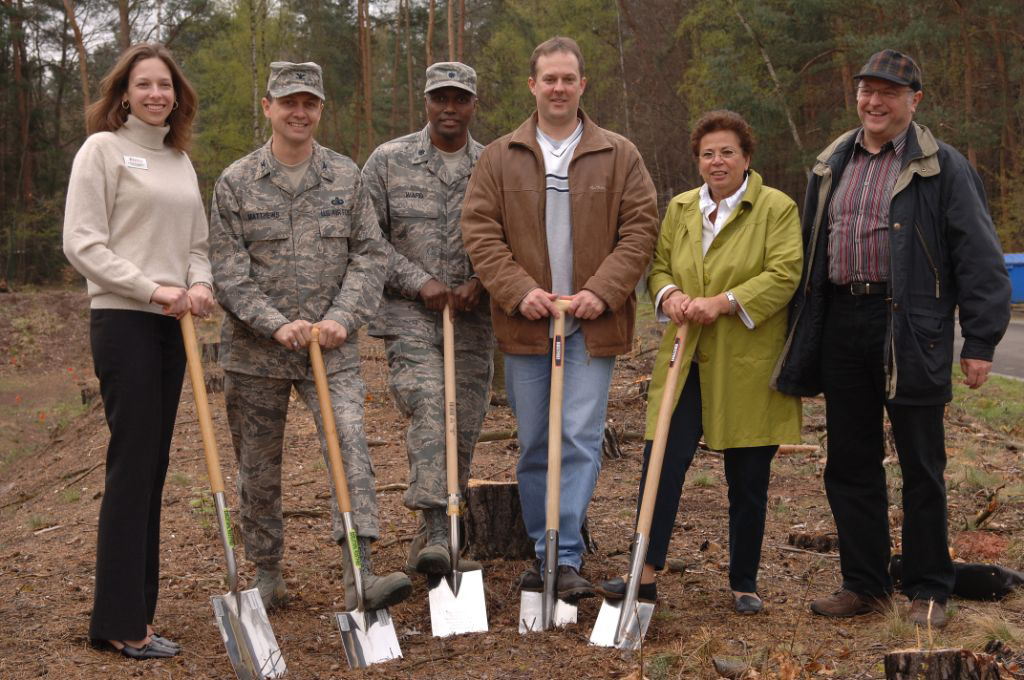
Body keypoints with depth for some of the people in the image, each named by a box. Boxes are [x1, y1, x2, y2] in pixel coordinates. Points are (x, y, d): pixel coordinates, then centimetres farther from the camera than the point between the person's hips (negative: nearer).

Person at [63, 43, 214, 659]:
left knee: (153, 466, 9)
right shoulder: (103, 149, -3)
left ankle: (135, 604, 18)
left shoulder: (180, 160, 17)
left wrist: (200, 285, -3)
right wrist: (152, 289, -15)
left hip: (170, 327, 7)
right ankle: (121, 622, -2)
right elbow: (82, 244, -10)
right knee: (133, 462, -8)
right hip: (123, 322, -7)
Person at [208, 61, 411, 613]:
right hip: (255, 350, 0)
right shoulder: (236, 183, 0)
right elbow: (227, 272, -5)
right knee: (258, 466, 9)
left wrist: (344, 317, -11)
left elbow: (368, 254, 4)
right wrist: (276, 324, -17)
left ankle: (359, 576, -20)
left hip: (331, 347, 0)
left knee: (349, 441, -17)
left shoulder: (345, 176, 6)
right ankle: (266, 574, 26)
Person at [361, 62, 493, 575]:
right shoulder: (388, 161, 4)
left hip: (474, 322, 3)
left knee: (462, 431, 5)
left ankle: (434, 541, 20)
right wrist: (419, 283, -9)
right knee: (429, 408, -23)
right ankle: (436, 532, -29)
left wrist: (483, 281, -8)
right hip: (410, 315, -2)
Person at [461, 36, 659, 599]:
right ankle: (542, 553, 20)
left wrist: (602, 291, -11)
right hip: (525, 323, 2)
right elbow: (479, 232, 1)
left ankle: (566, 559, -4)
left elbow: (639, 230, 1)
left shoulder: (620, 157, 6)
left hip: (592, 325, -1)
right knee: (534, 444, 8)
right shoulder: (499, 158, 8)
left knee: (581, 440, -8)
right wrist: (519, 291, -11)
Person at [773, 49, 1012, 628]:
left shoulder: (943, 167, -2)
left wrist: (981, 341, -11)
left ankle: (929, 591, 15)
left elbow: (980, 259, -5)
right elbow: (808, 252, 19)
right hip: (841, 325, 6)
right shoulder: (831, 167, 14)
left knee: (922, 468, 3)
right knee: (849, 463, 10)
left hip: (910, 331, -5)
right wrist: (801, 338, 14)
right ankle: (865, 584, 22)